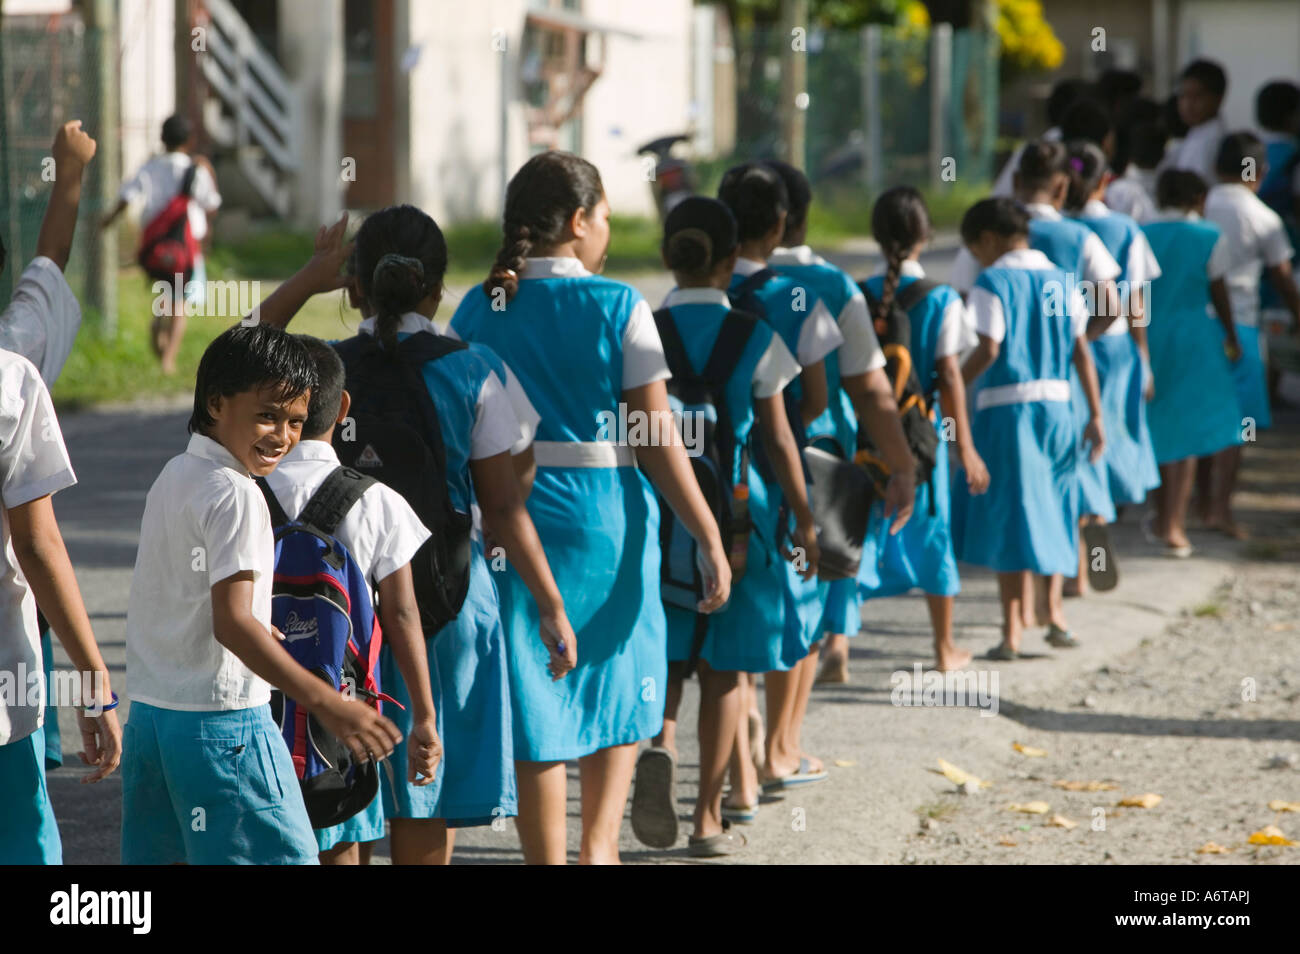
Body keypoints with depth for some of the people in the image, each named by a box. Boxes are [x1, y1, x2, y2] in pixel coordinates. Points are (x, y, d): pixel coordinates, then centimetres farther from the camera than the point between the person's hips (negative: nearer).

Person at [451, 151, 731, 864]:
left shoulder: (478, 311, 2)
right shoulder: (617, 307, -7)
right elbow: (656, 437, -9)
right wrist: (709, 539, -6)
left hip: (510, 518, 2)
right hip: (607, 518, -2)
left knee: (535, 698, 7)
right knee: (617, 681, 18)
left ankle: (547, 857, 8)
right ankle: (599, 844, 10)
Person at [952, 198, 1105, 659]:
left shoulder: (992, 284, -7)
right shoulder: (1060, 282, 9)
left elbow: (988, 350, -16)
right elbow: (1082, 351, 8)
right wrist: (1096, 416, 10)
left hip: (1005, 407, -5)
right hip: (1056, 403, 5)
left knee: (1008, 520, -1)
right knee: (1050, 511, 21)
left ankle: (1012, 632, -2)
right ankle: (1055, 612, 25)